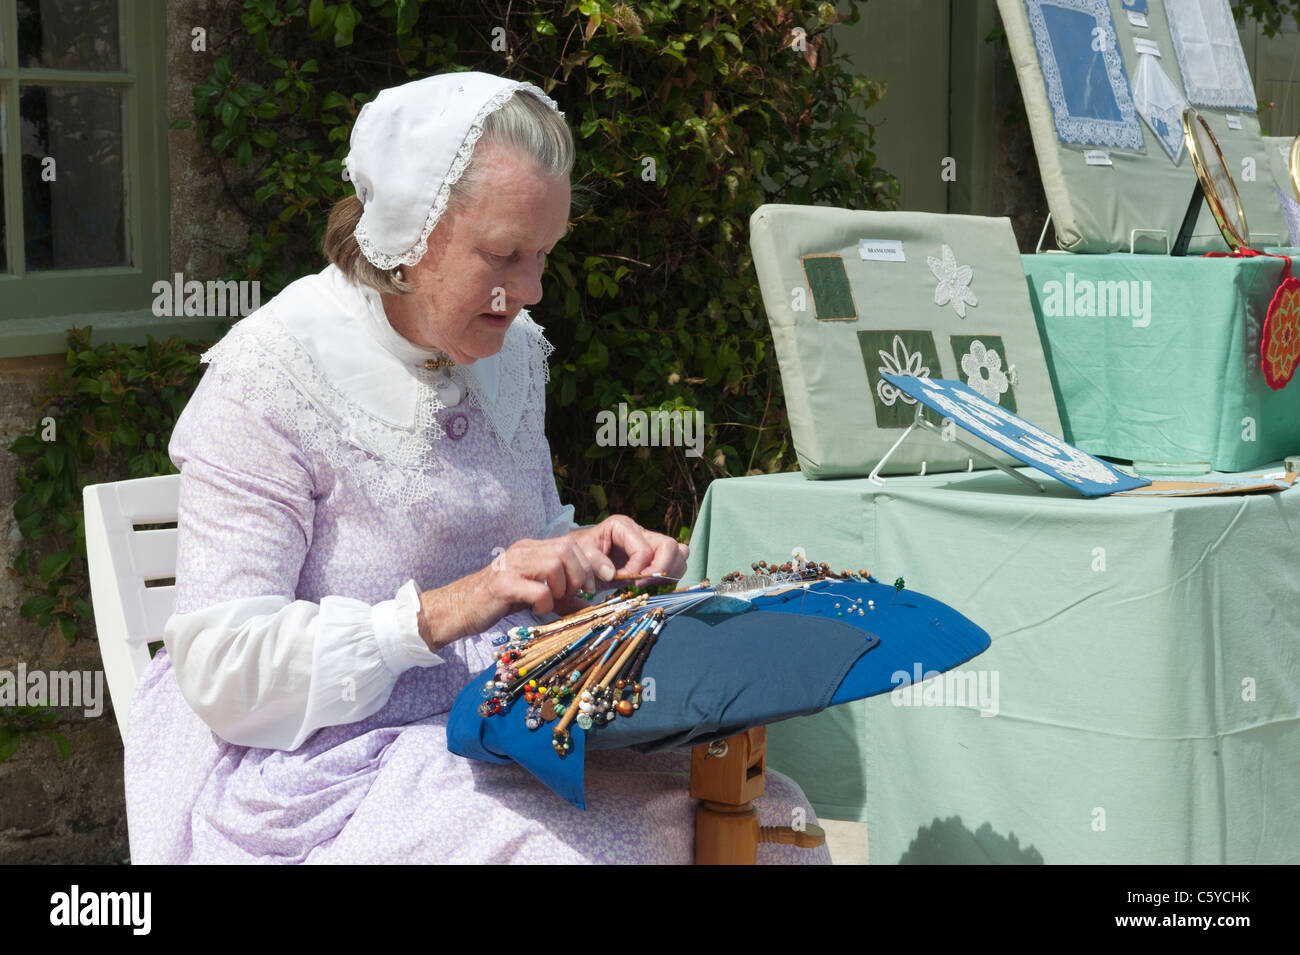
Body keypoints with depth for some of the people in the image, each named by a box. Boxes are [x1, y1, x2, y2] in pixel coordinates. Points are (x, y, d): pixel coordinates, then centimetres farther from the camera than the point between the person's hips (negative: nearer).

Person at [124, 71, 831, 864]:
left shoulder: (510, 350, 9)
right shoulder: (270, 376, -13)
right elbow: (220, 673, -19)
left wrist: (584, 551, 1)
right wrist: (444, 611, -26)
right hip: (323, 766, -7)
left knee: (768, 813, -12)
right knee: (630, 844, -28)